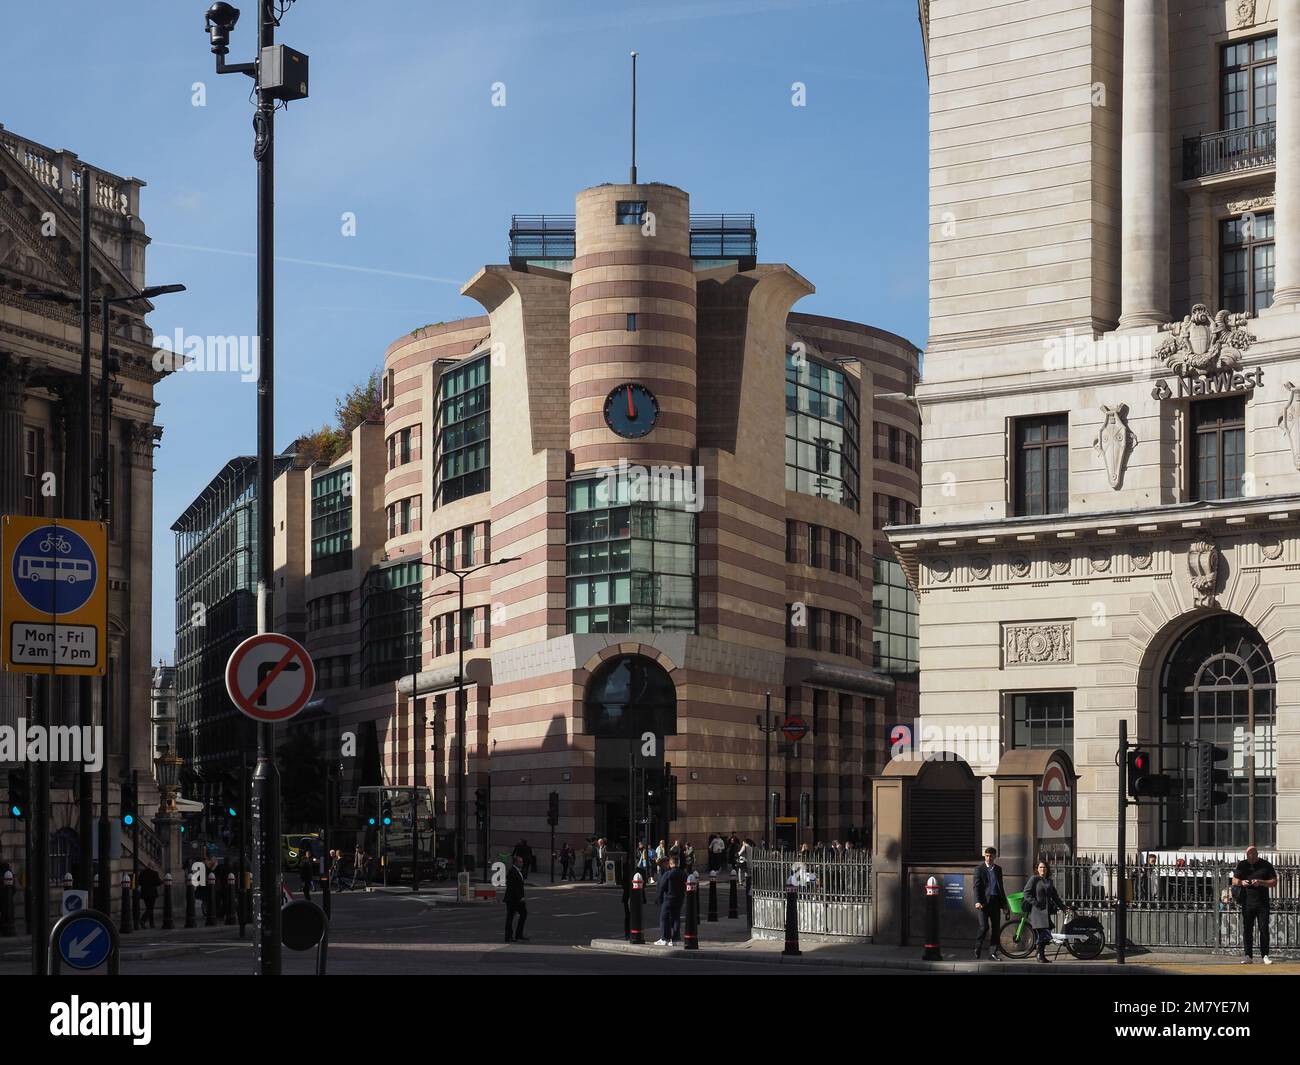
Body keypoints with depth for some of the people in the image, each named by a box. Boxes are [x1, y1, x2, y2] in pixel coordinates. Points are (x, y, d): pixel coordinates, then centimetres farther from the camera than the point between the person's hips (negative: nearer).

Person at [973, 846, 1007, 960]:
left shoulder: (998, 869, 16)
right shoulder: (979, 868, 1)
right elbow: (977, 886, -6)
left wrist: (1004, 902, 18)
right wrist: (978, 901, -18)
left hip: (996, 902, 5)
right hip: (984, 902, -5)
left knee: (996, 928, 2)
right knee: (984, 927, -12)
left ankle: (992, 953, 6)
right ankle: (978, 947, 12)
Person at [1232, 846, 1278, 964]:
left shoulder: (1266, 865, 3)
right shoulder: (1242, 865, 10)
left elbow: (1274, 882, 1)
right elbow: (1234, 881, 13)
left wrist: (1260, 882, -14)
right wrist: (1241, 882, -9)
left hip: (1262, 902, -2)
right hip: (1247, 903, 2)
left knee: (1264, 929, -3)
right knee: (1247, 929, 2)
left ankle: (1265, 956, 1)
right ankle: (1248, 956, 7)